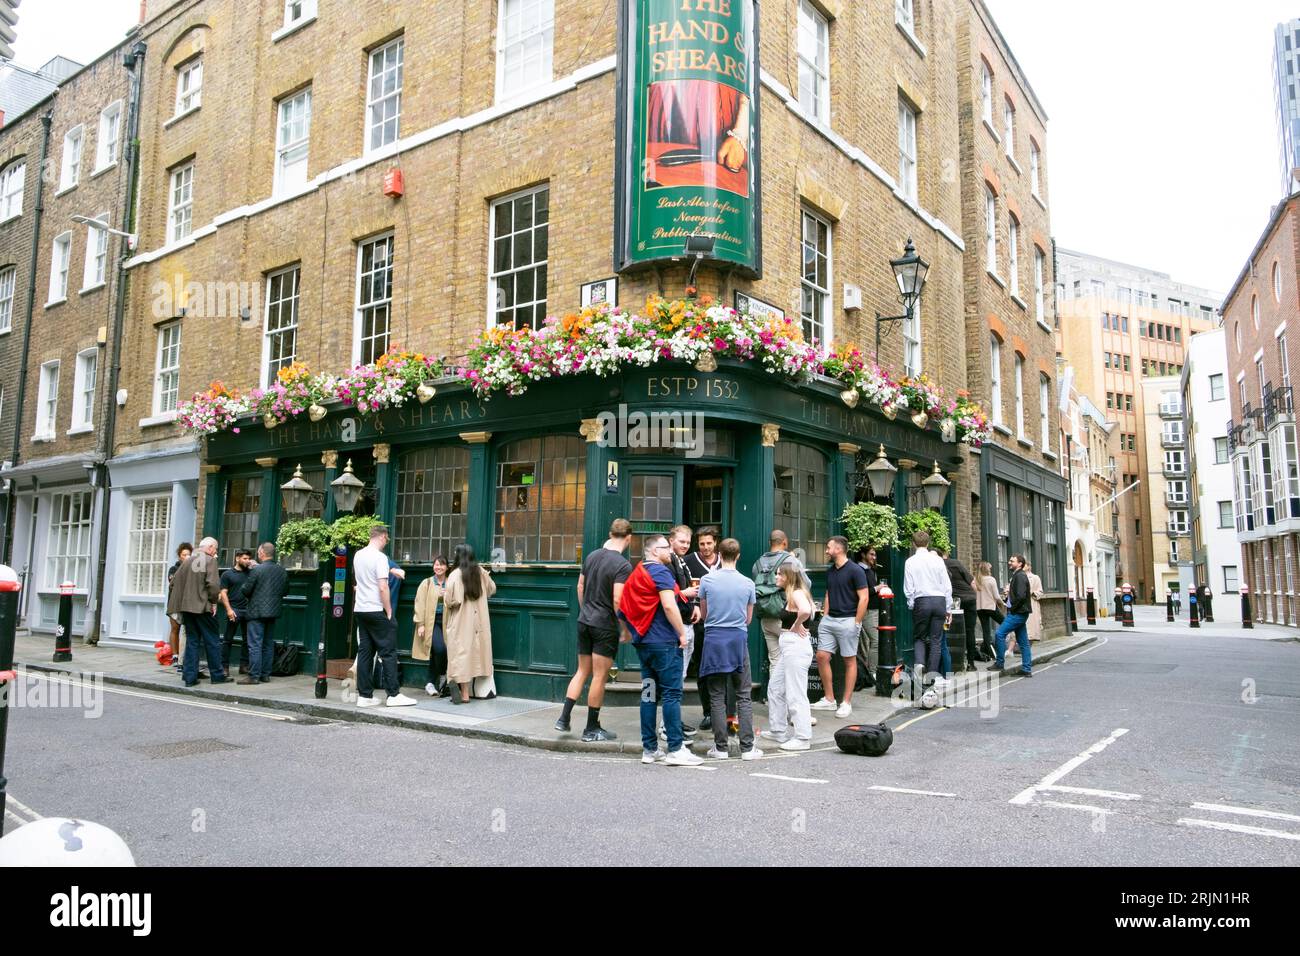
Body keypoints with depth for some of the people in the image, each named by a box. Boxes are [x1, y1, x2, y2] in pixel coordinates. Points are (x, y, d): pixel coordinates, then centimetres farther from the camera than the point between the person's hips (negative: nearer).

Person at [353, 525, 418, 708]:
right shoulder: (380, 557, -13)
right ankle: (393, 695, -1)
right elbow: (383, 587, -20)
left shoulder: (358, 555, 10)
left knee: (364, 652, 9)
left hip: (360, 609, 8)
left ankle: (364, 696, 10)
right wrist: (389, 612, -12)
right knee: (388, 652, -2)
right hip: (377, 611, -8)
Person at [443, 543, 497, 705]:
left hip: (461, 623, -5)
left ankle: (465, 694, -5)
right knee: (476, 652, 11)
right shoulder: (480, 571, 2)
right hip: (478, 621, 5)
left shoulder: (455, 575, -15)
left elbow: (450, 600, -19)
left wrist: (444, 597, 2)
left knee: (462, 655, -1)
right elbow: (492, 589, 16)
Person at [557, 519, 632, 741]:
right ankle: (592, 729, 12)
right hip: (606, 625, -7)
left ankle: (564, 718, 14)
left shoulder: (591, 556, 6)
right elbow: (617, 600, -21)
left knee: (582, 671, 17)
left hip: (584, 621, 7)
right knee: (599, 677, 3)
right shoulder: (623, 565, -16)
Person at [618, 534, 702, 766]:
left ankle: (650, 749, 13)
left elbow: (623, 609, 18)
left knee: (649, 694, 10)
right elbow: (669, 605, -20)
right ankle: (676, 749, -5)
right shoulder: (660, 571, -11)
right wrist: (682, 633, -12)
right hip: (664, 642, -8)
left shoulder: (636, 573, 15)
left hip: (643, 642, 8)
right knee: (672, 693, -5)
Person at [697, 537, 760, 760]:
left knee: (717, 697, 5)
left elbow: (703, 613, 8)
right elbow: (748, 618, 9)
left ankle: (721, 748, 8)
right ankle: (747, 747, 5)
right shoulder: (747, 583, -1)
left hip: (714, 639, -1)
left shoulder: (707, 581, -4)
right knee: (743, 696, 6)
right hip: (738, 639, 1)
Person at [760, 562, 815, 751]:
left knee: (796, 694, -3)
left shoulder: (797, 593, -15)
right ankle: (778, 730, 29)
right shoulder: (790, 594, 15)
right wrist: (795, 626, 6)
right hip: (788, 647, 11)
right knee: (775, 687, 18)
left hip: (796, 646, -11)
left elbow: (805, 611, -35)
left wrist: (796, 626, -20)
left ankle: (803, 738, 6)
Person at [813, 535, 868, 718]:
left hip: (847, 620, -7)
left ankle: (847, 703, 9)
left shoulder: (855, 570, -10)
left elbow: (864, 598, -12)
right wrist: (824, 616, 11)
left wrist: (857, 623, -15)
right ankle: (829, 699, 12)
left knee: (849, 661, 2)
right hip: (829, 620, 7)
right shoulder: (830, 571, 12)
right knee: (822, 656, 2)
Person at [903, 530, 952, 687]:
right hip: (939, 600, 1)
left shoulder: (910, 562, -2)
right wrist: (948, 608, 11)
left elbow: (908, 588, -3)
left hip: (921, 602, -1)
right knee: (936, 639, 7)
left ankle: (919, 663, -11)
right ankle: (933, 674, 7)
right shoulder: (937, 559, 2)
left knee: (919, 637, 13)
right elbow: (947, 585, 4)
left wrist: (911, 606, 10)